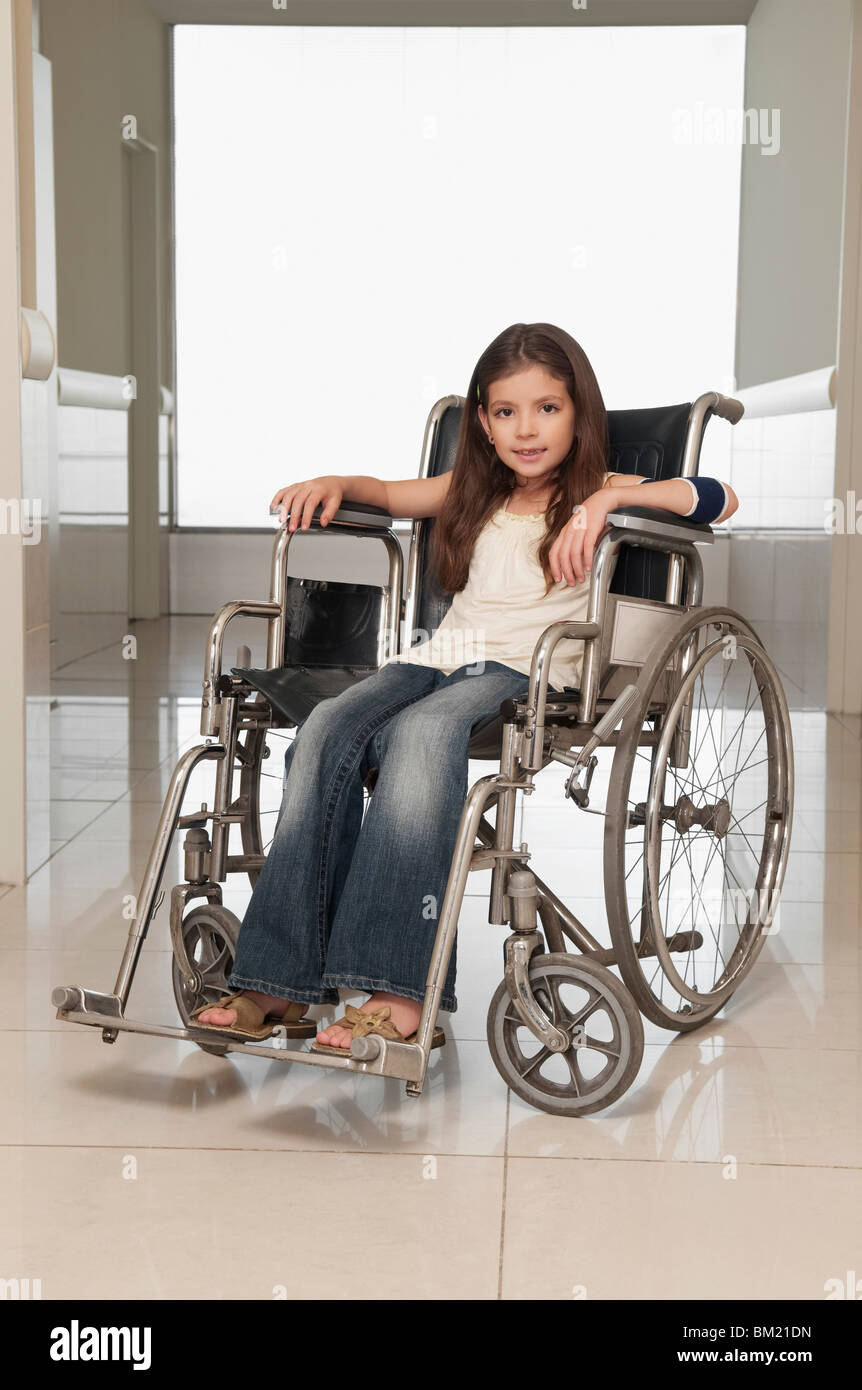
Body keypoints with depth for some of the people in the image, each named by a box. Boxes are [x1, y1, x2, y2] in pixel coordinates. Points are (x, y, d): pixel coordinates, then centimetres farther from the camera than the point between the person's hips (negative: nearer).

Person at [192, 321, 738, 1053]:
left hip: (535, 666, -5)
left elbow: (718, 499, -4)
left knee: (422, 731, -39)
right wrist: (334, 484, 20)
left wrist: (608, 499, -16)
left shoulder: (598, 494, 10)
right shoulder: (474, 495, 27)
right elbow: (389, 494, 41)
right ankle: (284, 980, -30)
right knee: (326, 730, -27)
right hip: (442, 655, 5)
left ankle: (401, 991, -46)